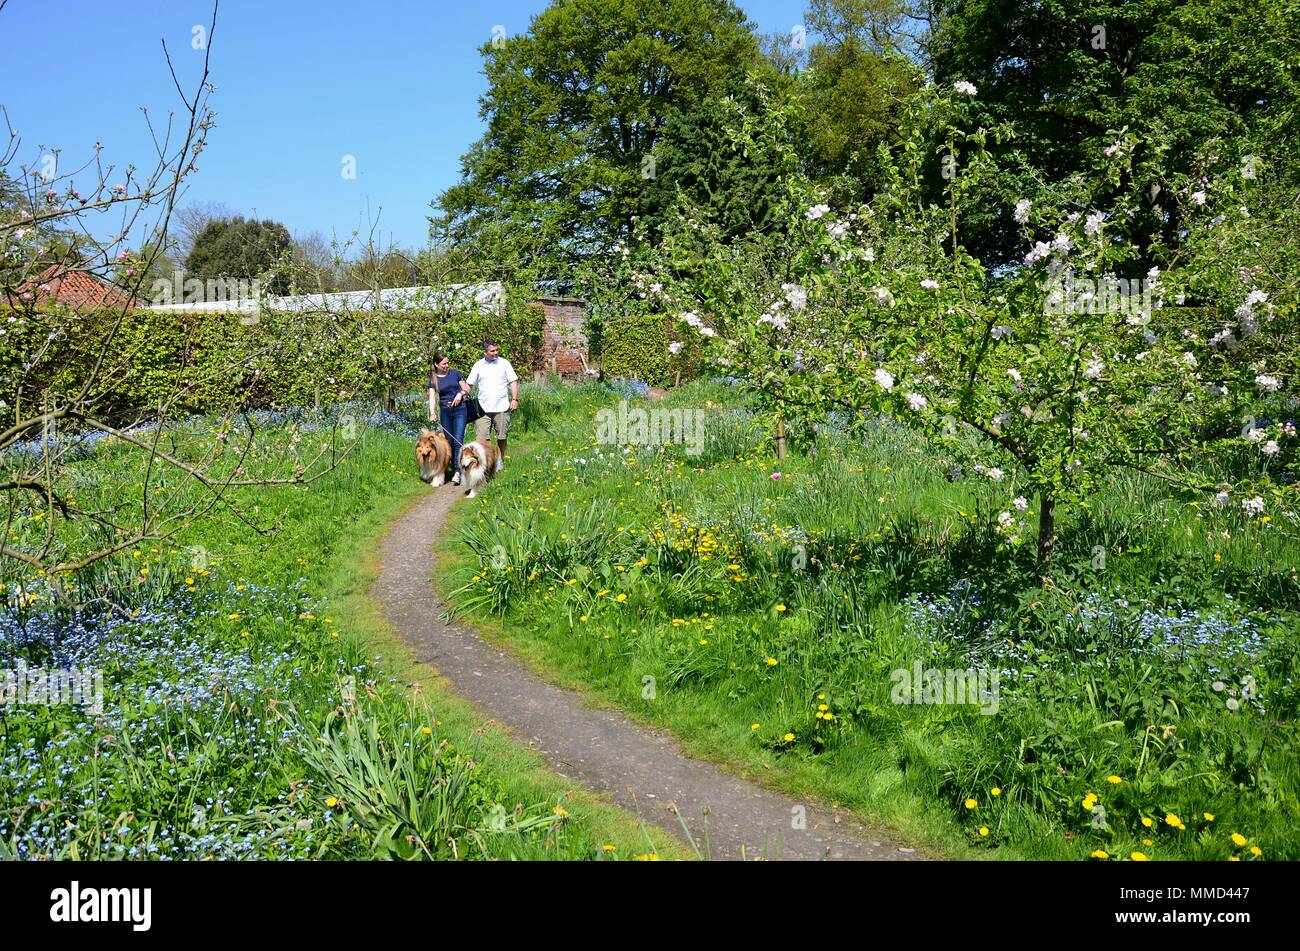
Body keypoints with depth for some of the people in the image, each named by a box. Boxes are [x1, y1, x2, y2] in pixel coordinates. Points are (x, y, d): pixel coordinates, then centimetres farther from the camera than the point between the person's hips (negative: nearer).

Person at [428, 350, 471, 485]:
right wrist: (432, 413, -24)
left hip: (459, 409, -2)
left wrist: (461, 393, -10)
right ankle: (454, 467, 17)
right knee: (449, 442, 5)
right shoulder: (433, 380, 4)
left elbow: (467, 388, 12)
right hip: (444, 412, 2)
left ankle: (457, 472, -21)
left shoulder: (455, 373, 5)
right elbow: (432, 397, -8)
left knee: (458, 440, -14)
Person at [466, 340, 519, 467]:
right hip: (484, 409, 0)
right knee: (481, 437, -6)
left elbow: (513, 382, 4)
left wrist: (515, 399, -6)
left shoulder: (504, 363, 3)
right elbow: (469, 384, 8)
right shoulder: (478, 366, 4)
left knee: (502, 437, 8)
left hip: (502, 408, 0)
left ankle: (500, 461, 23)